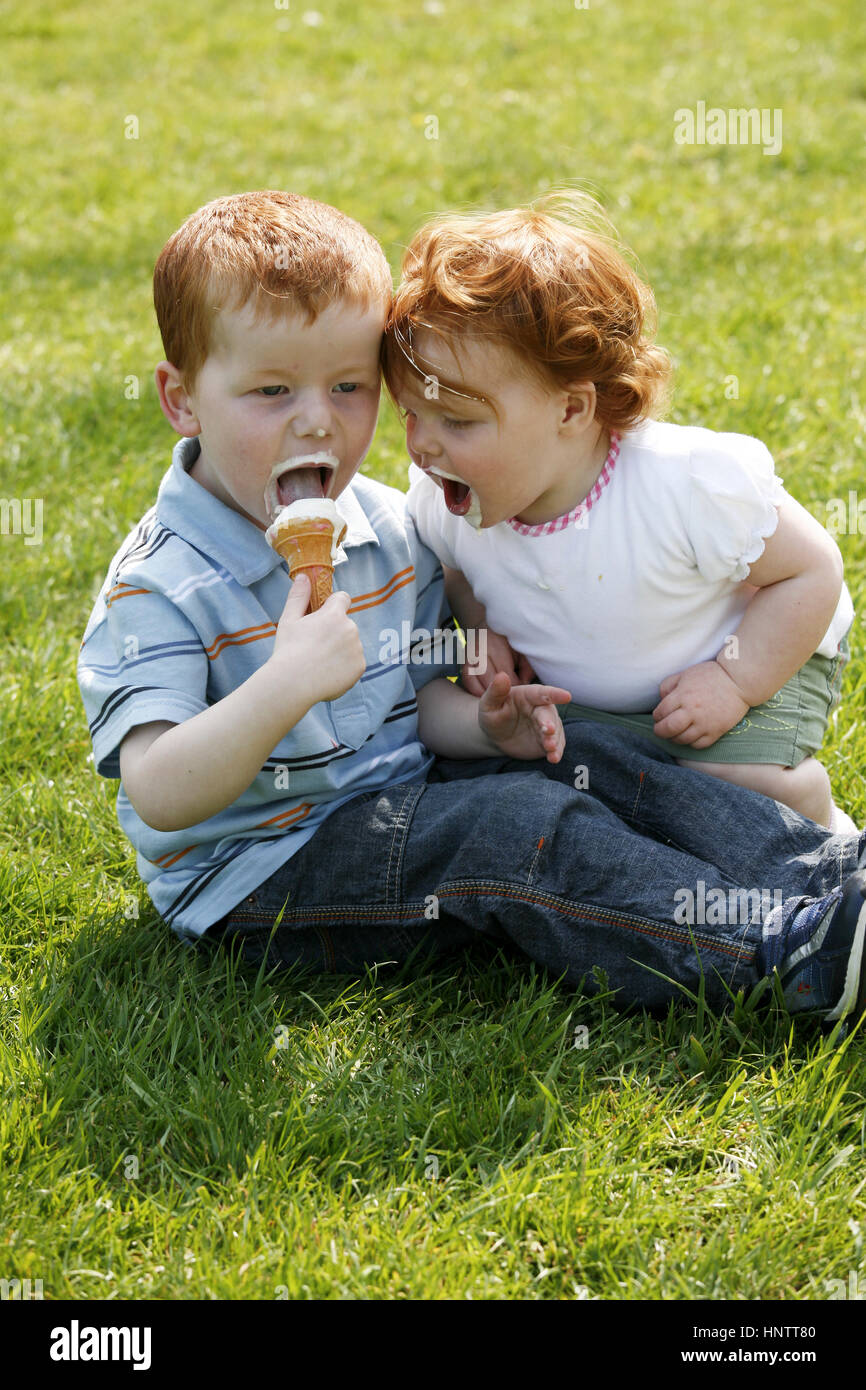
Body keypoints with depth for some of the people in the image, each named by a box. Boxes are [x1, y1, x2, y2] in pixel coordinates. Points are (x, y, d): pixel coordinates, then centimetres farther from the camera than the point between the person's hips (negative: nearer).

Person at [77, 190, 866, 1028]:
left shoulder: (388, 528, 4)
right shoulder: (157, 589, -19)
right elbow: (160, 797, -29)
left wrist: (478, 723, -10)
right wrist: (287, 684, -42)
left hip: (398, 804, 8)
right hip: (259, 876, -8)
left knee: (583, 761, -8)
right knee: (516, 826, -24)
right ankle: (797, 950, -30)